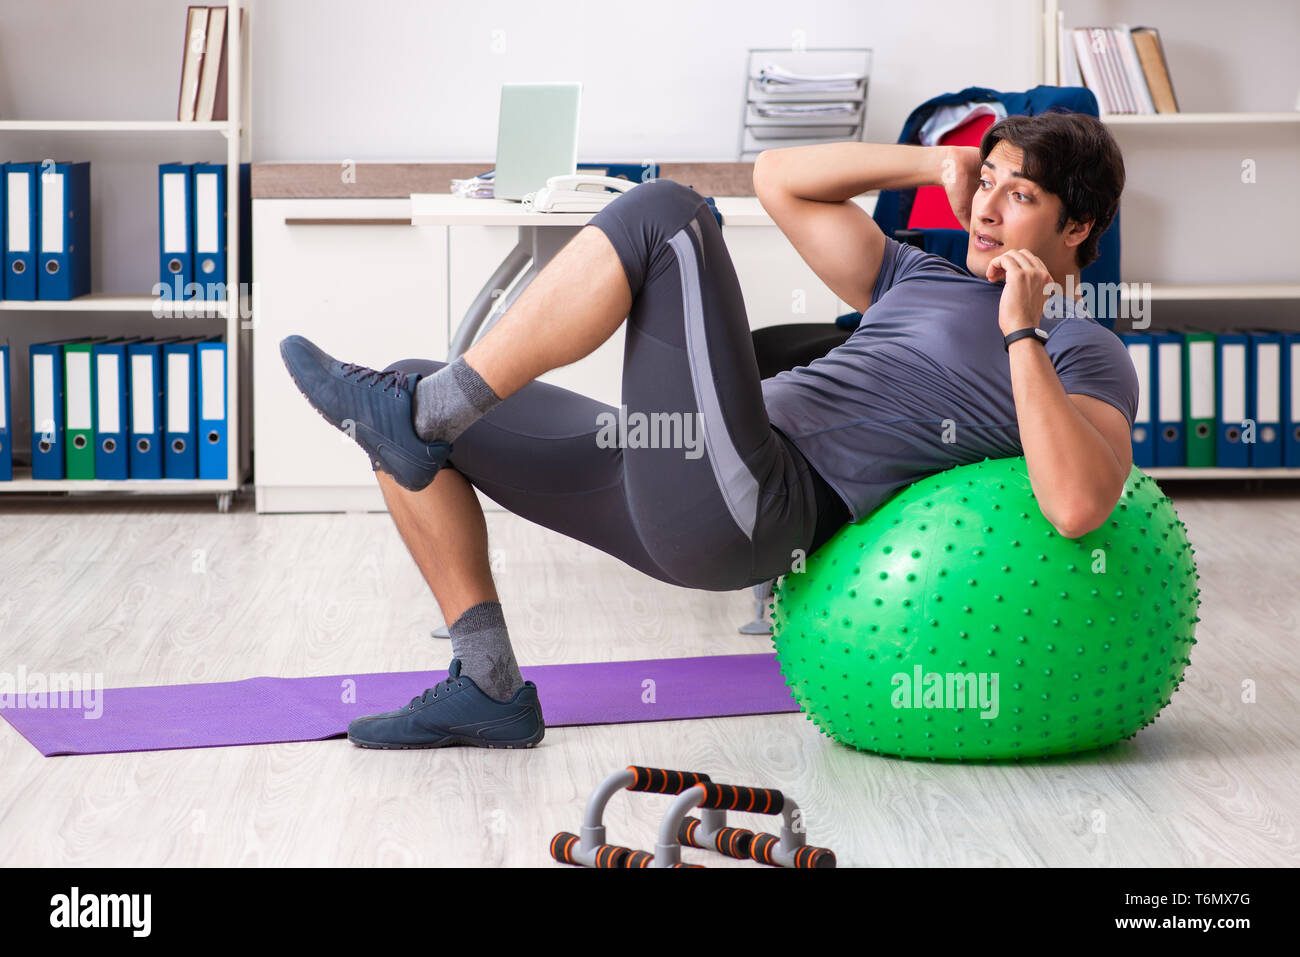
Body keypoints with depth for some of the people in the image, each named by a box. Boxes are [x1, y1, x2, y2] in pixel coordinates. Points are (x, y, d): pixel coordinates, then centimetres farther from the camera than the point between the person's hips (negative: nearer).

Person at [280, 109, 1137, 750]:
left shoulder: (1086, 355, 3)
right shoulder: (924, 280, 28)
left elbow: (1077, 507, -19)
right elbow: (779, 179, 32)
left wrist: (1023, 336, -16)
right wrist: (936, 163, 23)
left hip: (752, 507, -9)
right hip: (674, 495, 9)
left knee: (665, 215, -20)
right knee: (414, 402, 10)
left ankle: (418, 411, -14)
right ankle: (488, 686, 5)